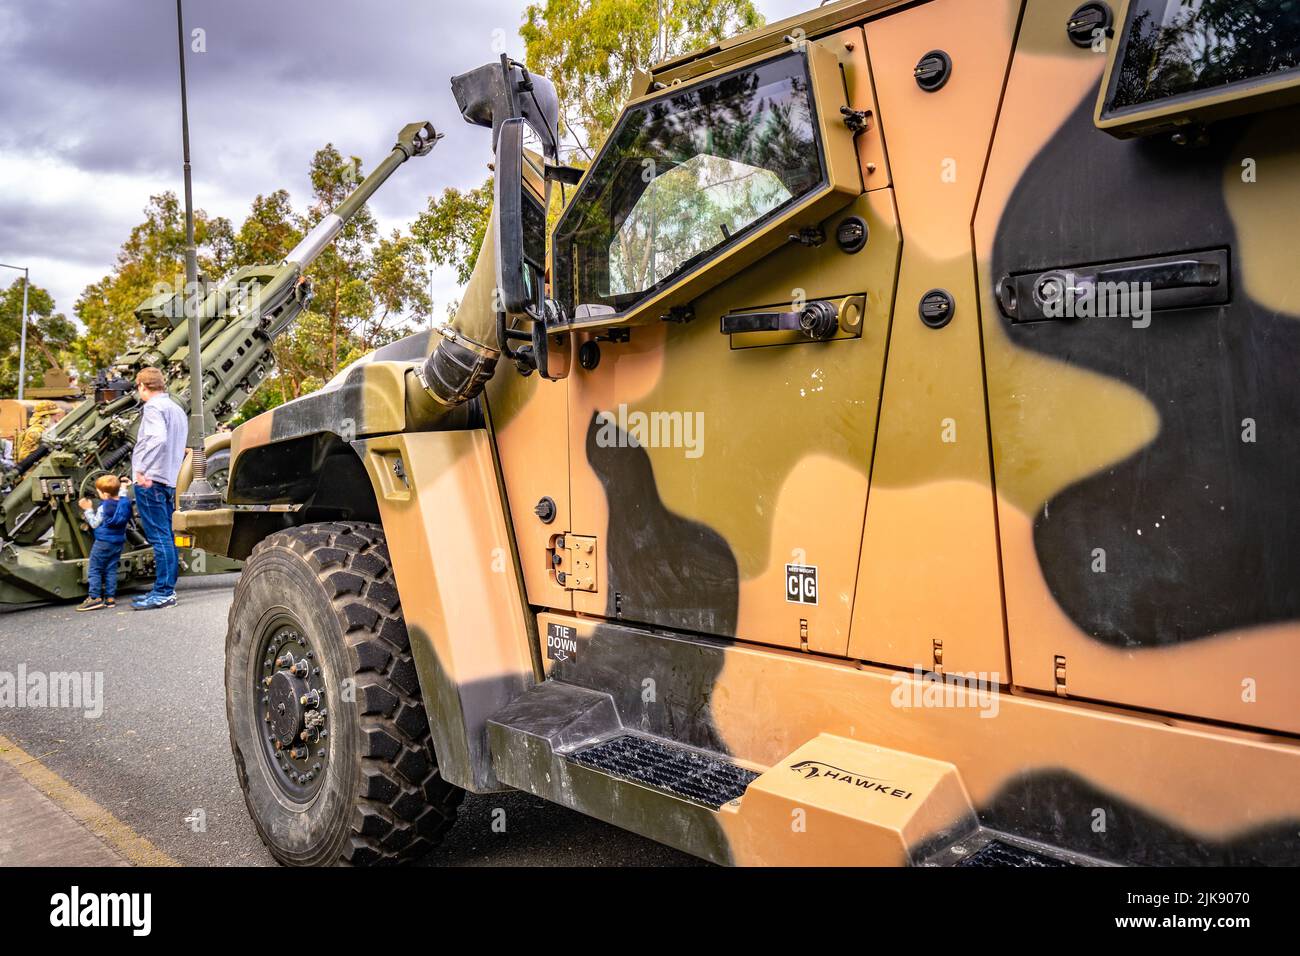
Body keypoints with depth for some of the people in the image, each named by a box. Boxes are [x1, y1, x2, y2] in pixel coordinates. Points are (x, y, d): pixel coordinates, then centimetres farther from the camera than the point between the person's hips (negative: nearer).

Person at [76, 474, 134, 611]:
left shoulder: (104, 507, -16)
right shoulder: (125, 501, 0)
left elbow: (95, 523, -7)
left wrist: (88, 509, 1)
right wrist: (122, 488, 32)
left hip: (103, 542, -7)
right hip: (118, 542, 7)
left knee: (94, 569, 0)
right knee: (111, 569, 11)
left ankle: (95, 597, -6)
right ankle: (110, 597, 9)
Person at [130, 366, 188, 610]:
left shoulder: (154, 407, -8)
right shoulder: (177, 409, 21)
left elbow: (158, 438, -25)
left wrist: (142, 469, -25)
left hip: (150, 481, -9)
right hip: (169, 481, 9)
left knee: (159, 537, -9)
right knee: (166, 537, 12)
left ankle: (163, 592, -8)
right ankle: (166, 590, 17)